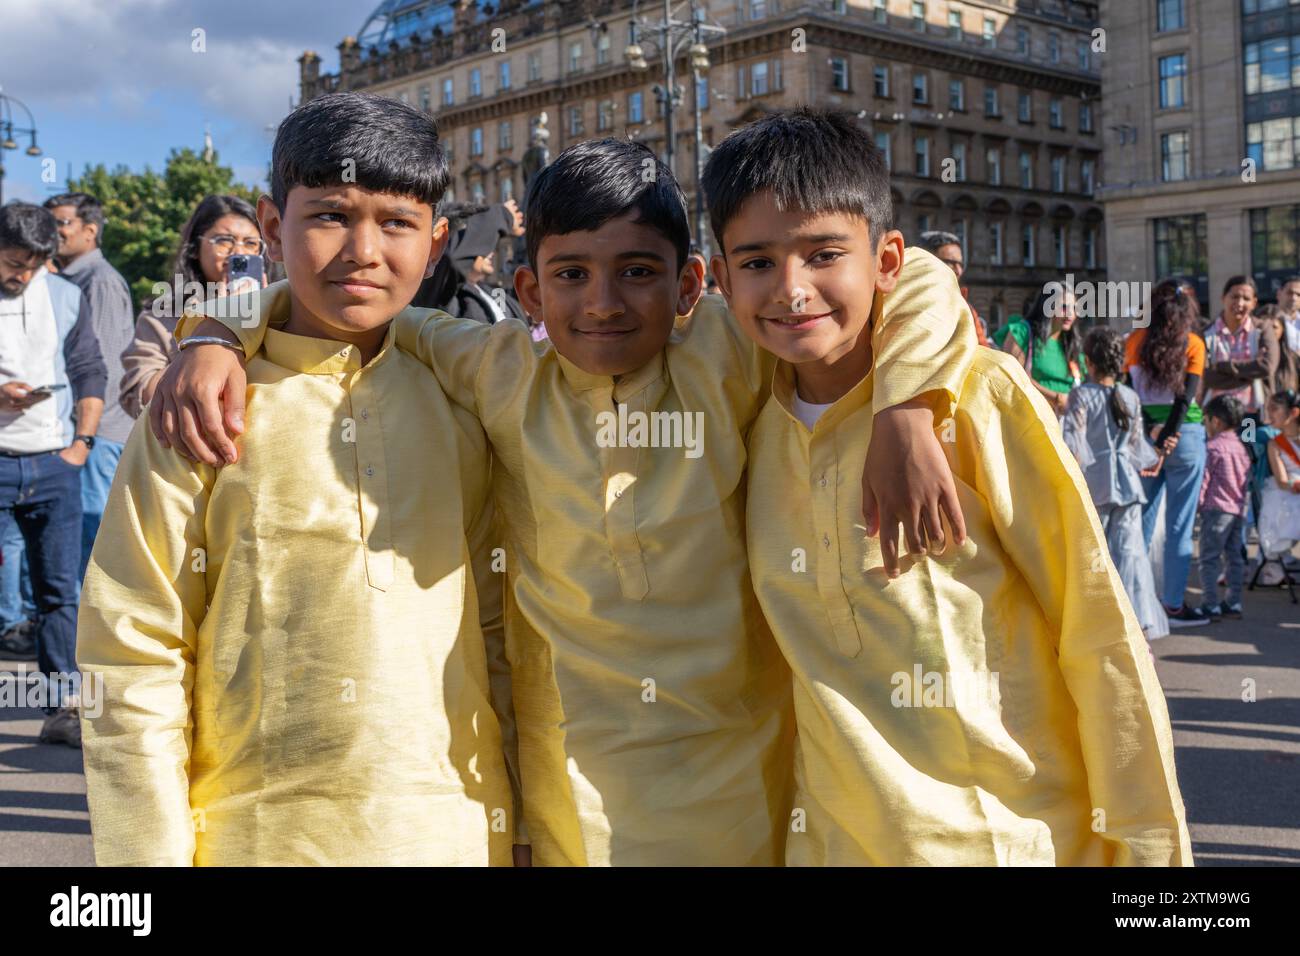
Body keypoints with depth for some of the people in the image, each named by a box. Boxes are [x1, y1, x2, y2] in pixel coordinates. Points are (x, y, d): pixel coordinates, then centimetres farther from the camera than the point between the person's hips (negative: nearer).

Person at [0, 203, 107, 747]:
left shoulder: (67, 298, 9)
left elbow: (90, 374, 11)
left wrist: (81, 442, 2)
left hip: (54, 463, 2)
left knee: (60, 590, 4)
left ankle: (62, 707, 10)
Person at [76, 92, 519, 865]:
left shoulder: (455, 410, 3)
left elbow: (496, 625, 9)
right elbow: (134, 662, -5)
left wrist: (520, 811, 7)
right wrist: (155, 850, -7)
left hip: (457, 831, 3)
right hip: (257, 834, -2)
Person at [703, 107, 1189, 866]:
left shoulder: (979, 396, -15)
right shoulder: (755, 428, -1)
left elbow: (1100, 637, -12)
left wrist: (1149, 844, -10)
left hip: (1021, 839, -3)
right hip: (839, 841, 4)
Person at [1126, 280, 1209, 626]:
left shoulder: (1135, 340, 3)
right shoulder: (1193, 344, -3)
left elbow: (1127, 388, 0)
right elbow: (1185, 398, -9)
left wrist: (1149, 433, -2)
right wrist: (1166, 442, -10)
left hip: (1142, 433, 3)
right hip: (1184, 435, -3)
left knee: (1142, 520, 11)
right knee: (1179, 526, 3)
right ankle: (1174, 605, 6)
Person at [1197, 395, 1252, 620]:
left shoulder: (1213, 447, -9)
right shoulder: (1242, 448, 13)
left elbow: (1204, 480, -10)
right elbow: (1247, 481, 17)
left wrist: (1199, 503, -1)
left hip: (1217, 509, -8)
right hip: (1239, 509, 8)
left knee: (1210, 558, -4)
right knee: (1235, 557, 12)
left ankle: (1210, 605, -6)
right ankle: (1234, 603, 15)